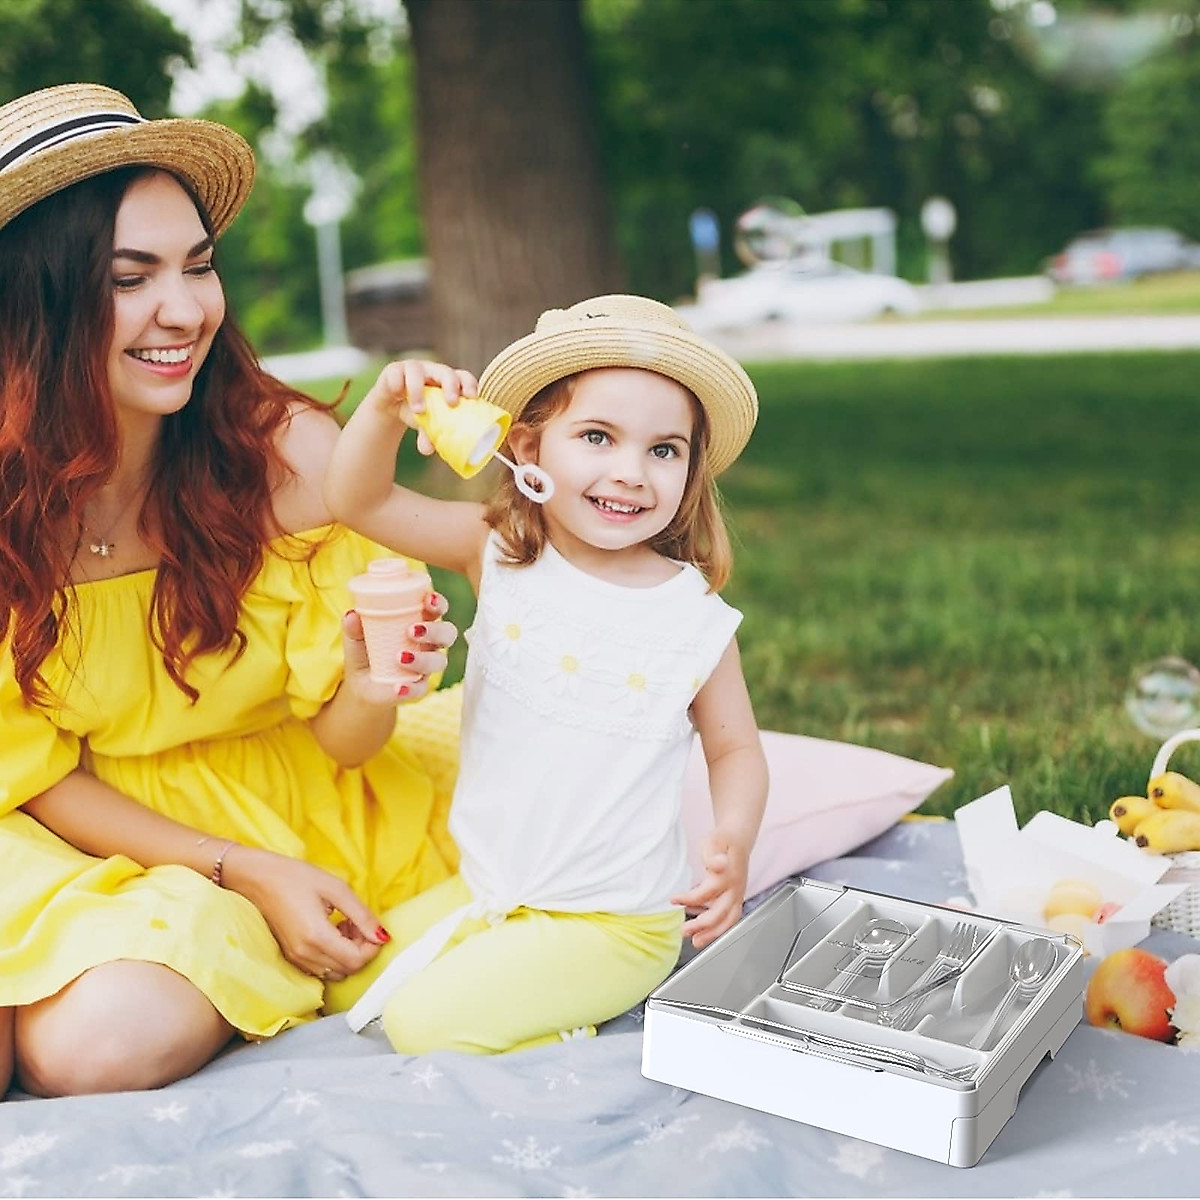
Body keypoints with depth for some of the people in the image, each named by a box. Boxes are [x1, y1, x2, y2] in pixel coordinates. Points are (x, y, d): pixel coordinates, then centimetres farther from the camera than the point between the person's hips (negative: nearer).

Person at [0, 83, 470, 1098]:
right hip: (92, 831, -1)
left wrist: (370, 690, -34)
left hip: (299, 804, 1)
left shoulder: (289, 447, -18)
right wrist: (246, 872, -17)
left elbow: (342, 738, -10)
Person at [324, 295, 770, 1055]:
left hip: (610, 924, -5)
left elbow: (736, 749, 0)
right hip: (484, 892, 5)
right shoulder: (501, 556, -7)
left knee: (425, 1021, -17)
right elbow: (359, 502, -9)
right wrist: (387, 408, -28)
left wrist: (734, 843, -20)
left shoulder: (698, 620, -13)